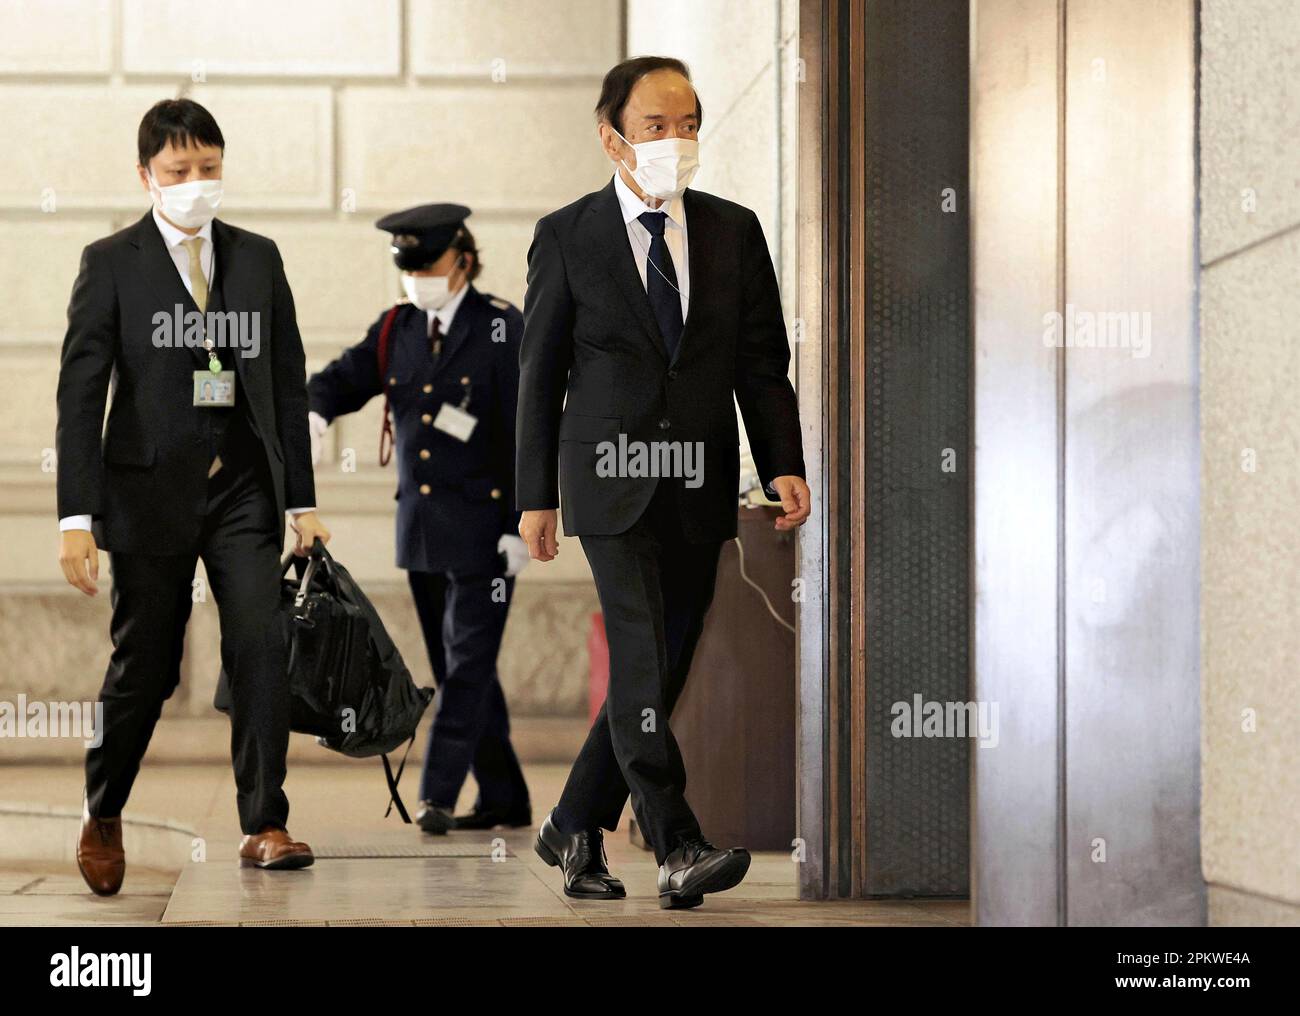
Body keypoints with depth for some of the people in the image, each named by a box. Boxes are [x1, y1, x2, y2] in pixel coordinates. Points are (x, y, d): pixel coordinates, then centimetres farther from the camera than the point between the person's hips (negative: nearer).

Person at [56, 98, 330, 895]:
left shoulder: (257, 258, 9)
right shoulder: (112, 263, -1)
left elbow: (289, 383, 11)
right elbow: (80, 393, -5)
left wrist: (302, 500, 8)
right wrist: (77, 515, -12)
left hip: (243, 486, 3)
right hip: (151, 491, -2)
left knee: (262, 648, -9)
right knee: (145, 666, 4)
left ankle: (264, 826, -3)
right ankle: (102, 816, 25)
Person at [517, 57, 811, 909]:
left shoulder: (734, 232, 8)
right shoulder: (568, 237, 1)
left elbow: (763, 360, 8)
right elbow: (540, 372, 3)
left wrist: (784, 464, -5)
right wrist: (537, 494, 0)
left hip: (702, 486, 4)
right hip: (613, 479, -4)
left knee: (660, 670, 7)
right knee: (642, 657, -16)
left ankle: (576, 831, 21)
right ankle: (678, 848, -20)